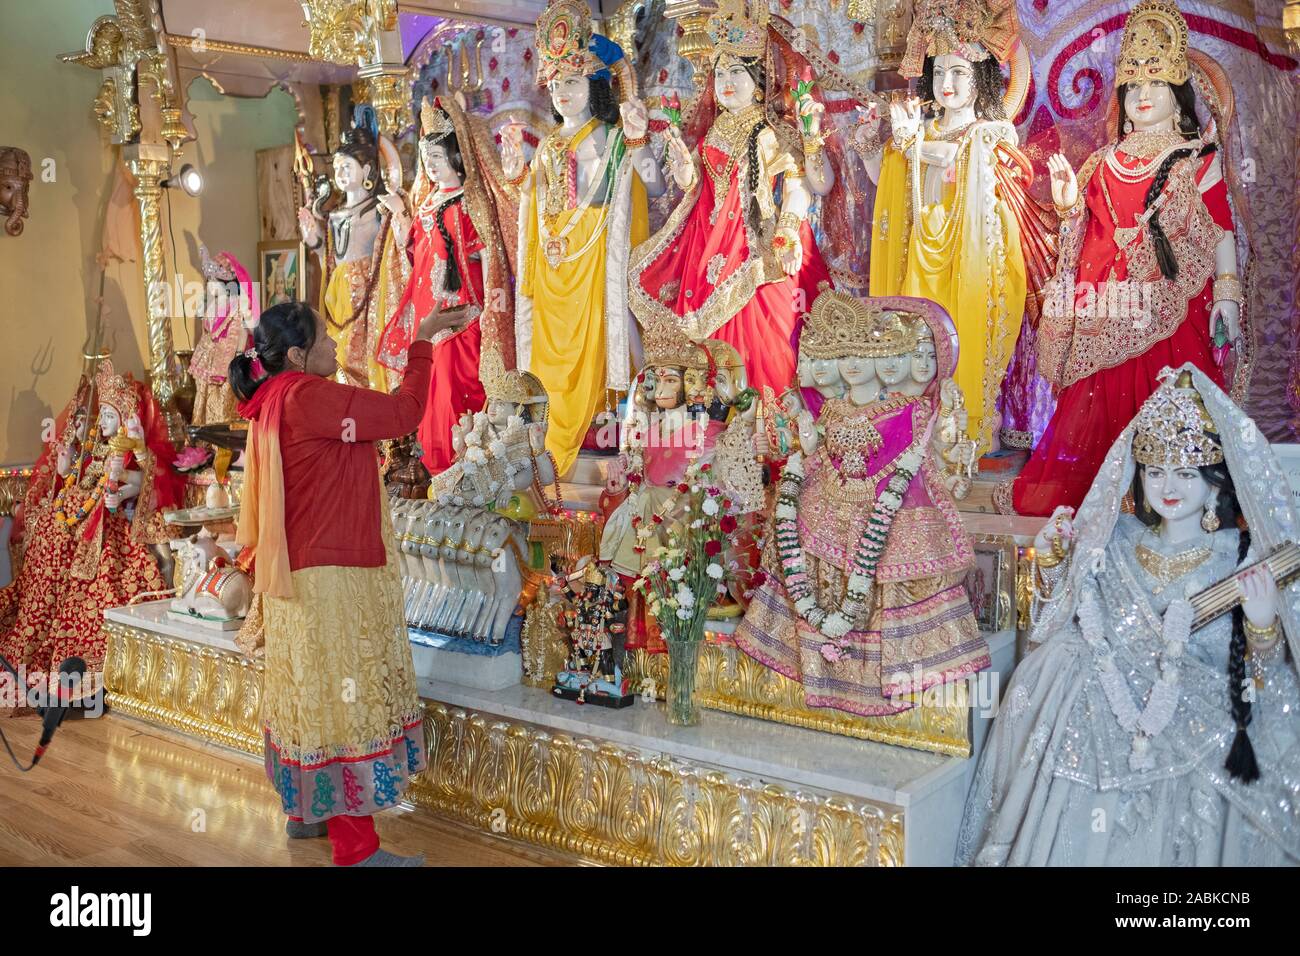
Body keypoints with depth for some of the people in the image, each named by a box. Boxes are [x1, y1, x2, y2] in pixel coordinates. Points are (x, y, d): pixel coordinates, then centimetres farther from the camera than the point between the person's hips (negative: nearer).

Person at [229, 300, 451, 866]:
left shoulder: (274, 404, 9)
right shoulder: (308, 396, -20)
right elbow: (404, 412, -18)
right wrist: (422, 342, -7)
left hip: (299, 573, 10)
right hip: (331, 577, -10)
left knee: (314, 691, 19)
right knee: (343, 696, -5)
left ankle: (307, 809, 33)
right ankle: (356, 846, 2)